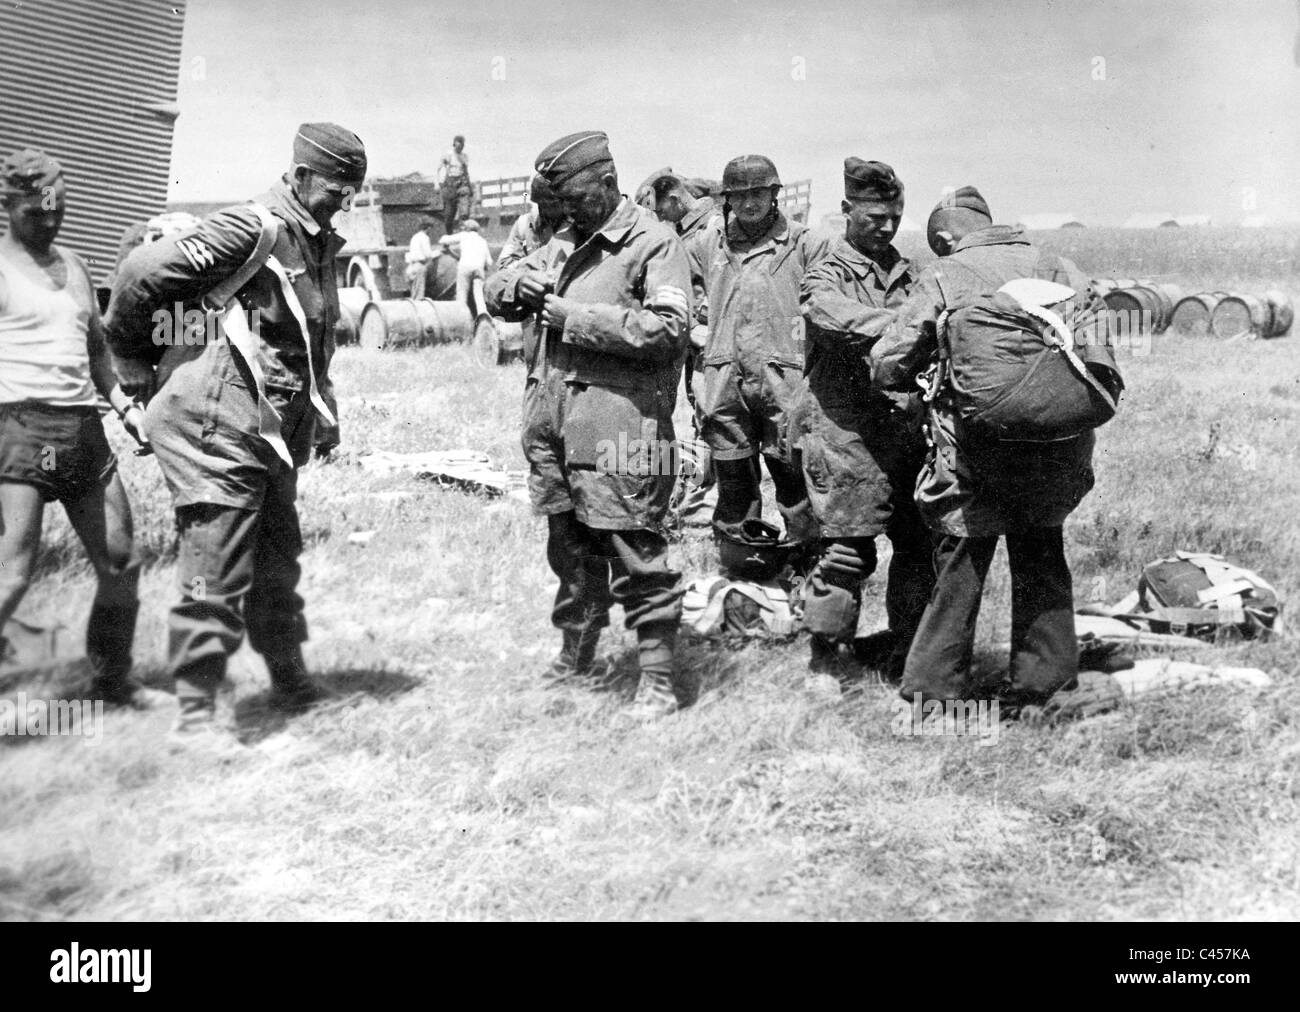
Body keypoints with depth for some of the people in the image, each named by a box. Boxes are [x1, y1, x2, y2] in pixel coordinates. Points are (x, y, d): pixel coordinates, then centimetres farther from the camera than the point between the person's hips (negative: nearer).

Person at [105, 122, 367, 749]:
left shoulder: (319, 245, 12)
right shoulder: (254, 230, -16)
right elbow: (141, 275, -17)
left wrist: (322, 410, 16)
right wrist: (134, 365, -6)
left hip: (273, 436, 9)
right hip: (220, 427, -9)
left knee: (278, 562, 20)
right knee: (216, 574, -5)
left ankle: (291, 682, 36)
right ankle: (194, 713, 4)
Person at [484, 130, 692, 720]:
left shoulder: (654, 244, -4)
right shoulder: (563, 245, 19)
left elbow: (667, 329, -17)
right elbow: (495, 292, 23)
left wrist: (576, 318, -14)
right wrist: (519, 286, -2)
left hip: (618, 421, -7)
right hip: (552, 417, 8)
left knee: (633, 550, -6)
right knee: (569, 547, 17)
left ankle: (661, 677, 2)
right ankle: (575, 658, 31)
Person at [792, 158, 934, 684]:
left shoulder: (906, 273, 18)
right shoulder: (826, 279, 1)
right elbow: (850, 324, -21)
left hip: (905, 423, 6)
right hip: (846, 428, -5)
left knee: (919, 542, 5)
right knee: (848, 548, -4)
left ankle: (904, 658, 19)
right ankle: (825, 656, 11)